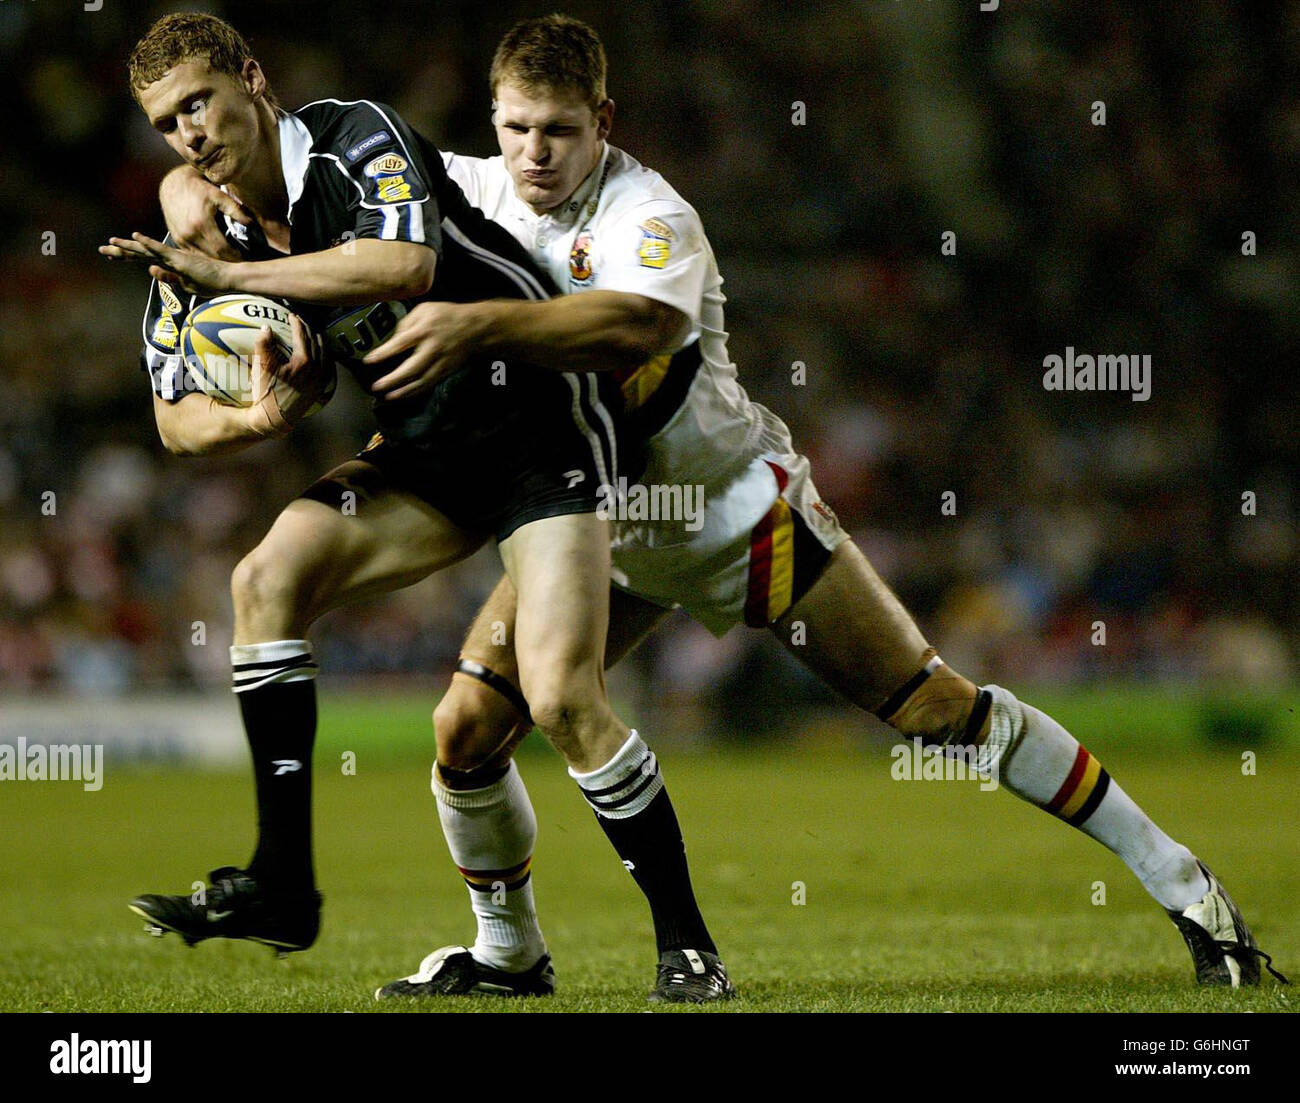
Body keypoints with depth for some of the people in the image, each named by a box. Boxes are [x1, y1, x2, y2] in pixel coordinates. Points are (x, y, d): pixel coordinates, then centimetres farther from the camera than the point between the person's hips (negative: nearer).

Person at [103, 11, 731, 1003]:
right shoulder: (205, 239, 2)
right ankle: (283, 884, -10)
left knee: (561, 697, -19)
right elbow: (178, 418, 6)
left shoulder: (357, 139, -18)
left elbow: (406, 262, -37)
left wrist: (228, 277, -31)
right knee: (268, 578, -13)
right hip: (426, 448, 7)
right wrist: (262, 418, -18)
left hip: (539, 423, -7)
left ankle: (692, 950, -5)